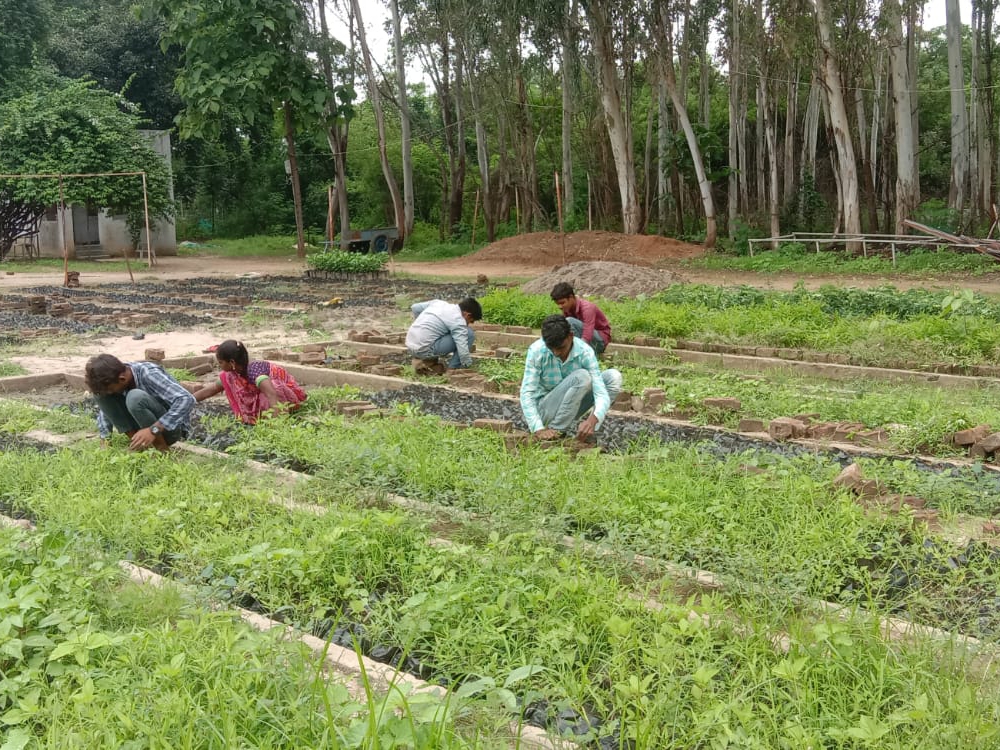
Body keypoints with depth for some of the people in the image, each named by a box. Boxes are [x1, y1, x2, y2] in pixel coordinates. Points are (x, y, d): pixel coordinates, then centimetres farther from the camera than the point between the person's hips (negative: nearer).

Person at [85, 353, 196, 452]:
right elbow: (105, 408, 9)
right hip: (144, 426, 7)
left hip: (171, 426, -7)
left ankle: (161, 447, -16)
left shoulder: (148, 374, -27)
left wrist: (154, 430, -42)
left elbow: (186, 399, -38)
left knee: (135, 397, -32)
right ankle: (136, 441, -6)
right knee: (103, 396, -9)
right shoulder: (115, 380, -8)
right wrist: (104, 437, -6)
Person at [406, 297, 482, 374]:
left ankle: (426, 362, 16)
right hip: (425, 350, -8)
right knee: (469, 334, -6)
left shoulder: (438, 302, 13)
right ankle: (454, 368, 1)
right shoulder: (458, 320, -10)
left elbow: (415, 308, 23)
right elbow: (463, 350, -16)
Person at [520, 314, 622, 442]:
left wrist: (592, 420, -47)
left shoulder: (585, 352, -18)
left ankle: (587, 430, -15)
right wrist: (538, 429, -37)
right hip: (543, 409, -4)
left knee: (613, 377, -13)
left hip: (569, 409, 4)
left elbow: (600, 392, -26)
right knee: (581, 377, -29)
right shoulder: (536, 351, -22)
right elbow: (527, 393, -23)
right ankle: (556, 430, -20)